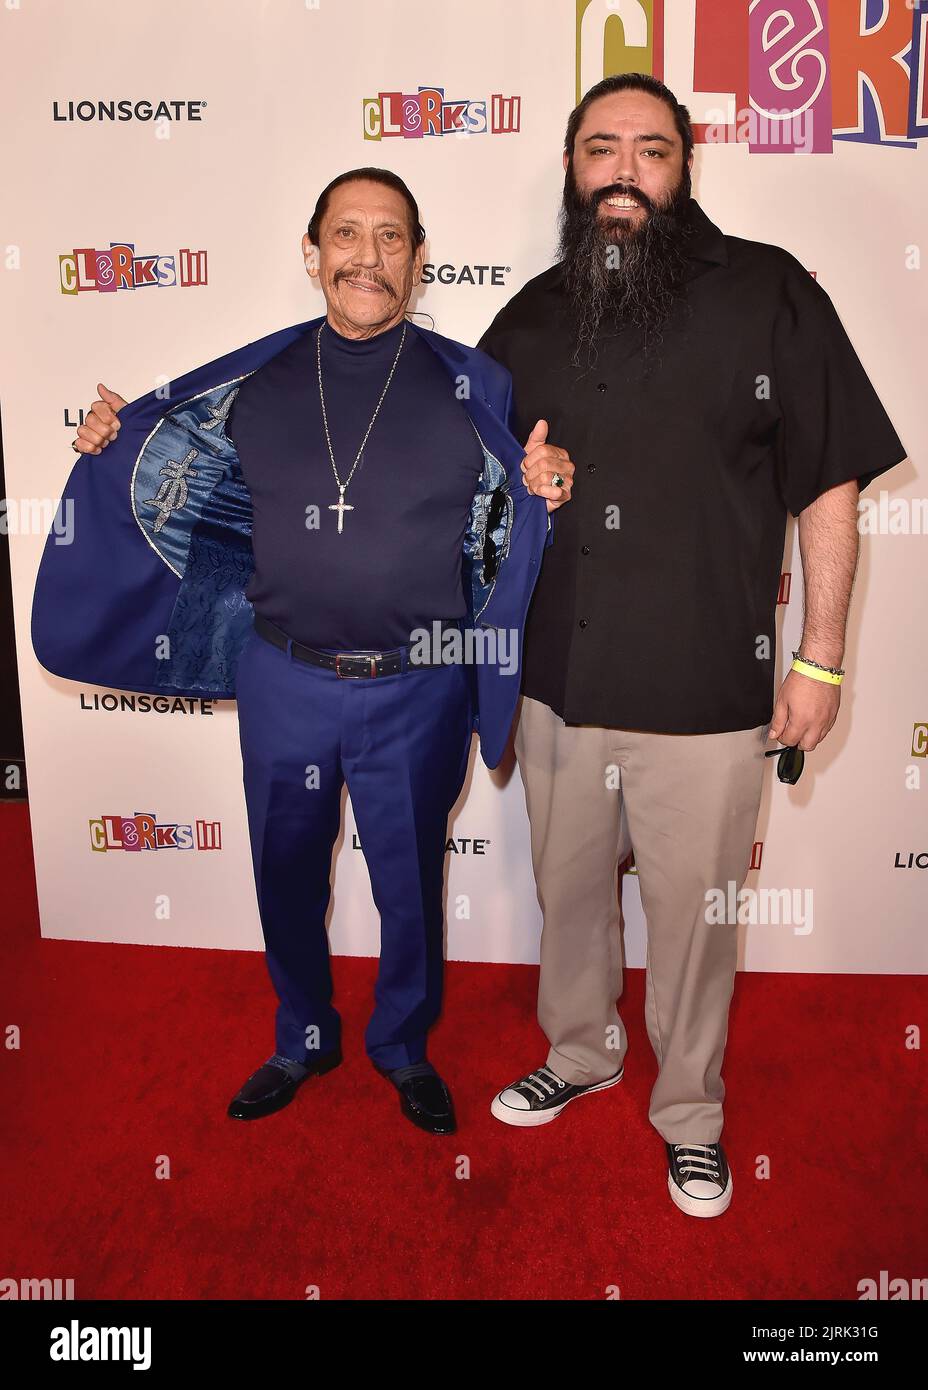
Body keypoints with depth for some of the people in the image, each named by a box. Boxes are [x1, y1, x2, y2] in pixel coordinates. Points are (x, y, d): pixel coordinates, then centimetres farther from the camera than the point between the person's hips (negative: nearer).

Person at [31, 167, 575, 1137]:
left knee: (411, 880, 14)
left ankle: (405, 1047, 41)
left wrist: (544, 489, -20)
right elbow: (186, 487, 17)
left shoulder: (469, 384, -2)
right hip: (282, 681, 2)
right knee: (286, 874, 17)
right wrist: (113, 444, 0)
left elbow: (504, 530, 2)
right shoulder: (257, 379, 3)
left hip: (417, 689, -2)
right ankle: (302, 1039, 43)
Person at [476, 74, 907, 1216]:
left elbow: (831, 485, -4)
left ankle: (690, 1111, 35)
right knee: (567, 889, 19)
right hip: (556, 682, 4)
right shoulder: (528, 320, 8)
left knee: (691, 910, 10)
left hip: (706, 690, -3)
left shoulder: (767, 293, -3)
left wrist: (819, 658, -6)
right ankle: (581, 1051, 45)